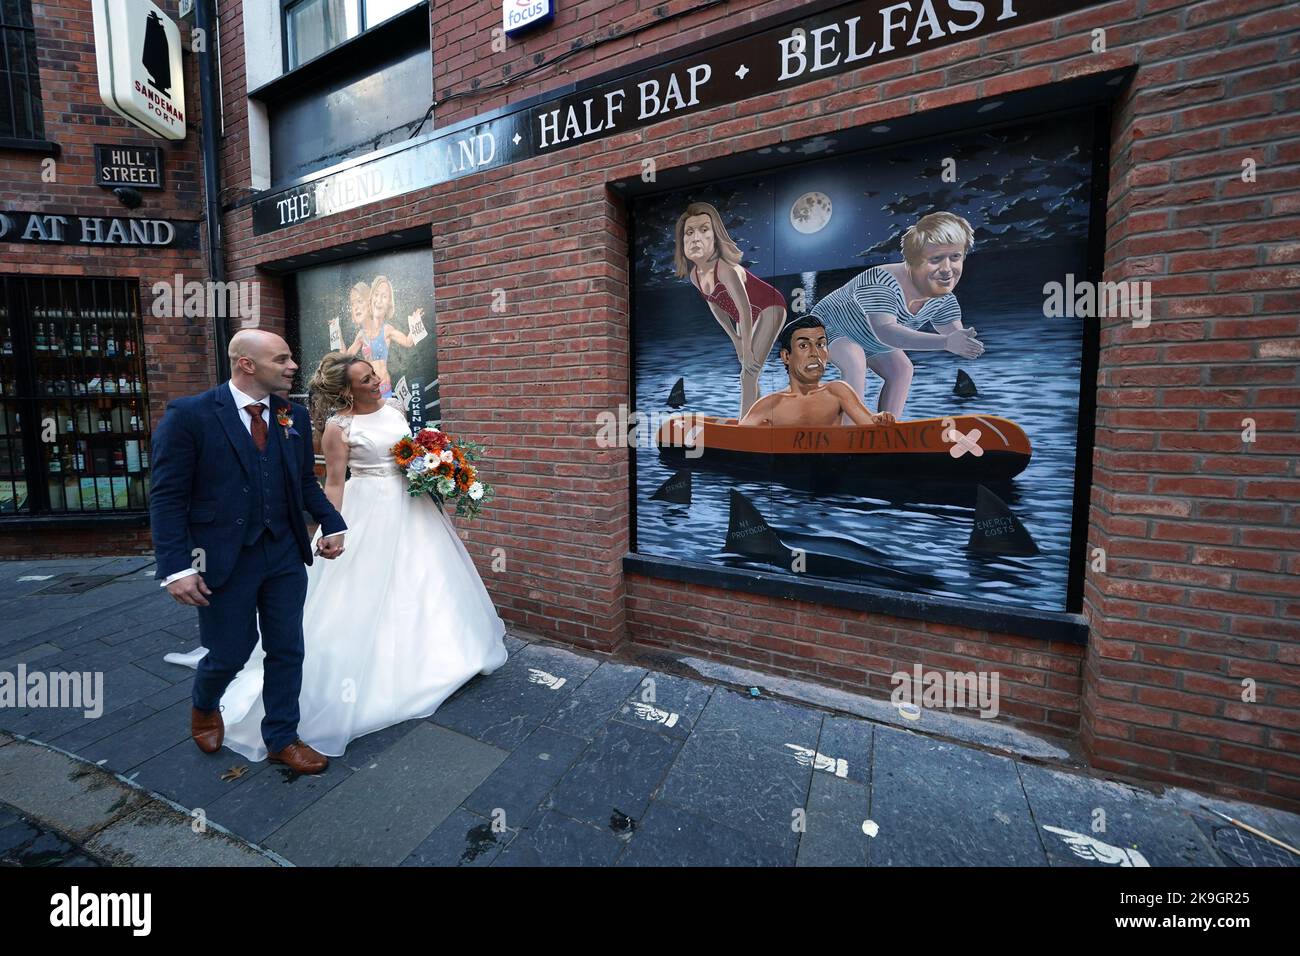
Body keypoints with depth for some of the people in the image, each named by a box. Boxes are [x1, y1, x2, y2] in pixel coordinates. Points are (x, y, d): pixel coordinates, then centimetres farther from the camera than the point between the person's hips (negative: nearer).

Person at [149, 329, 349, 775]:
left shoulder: (295, 416, 3)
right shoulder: (189, 415, -10)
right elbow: (167, 497, -10)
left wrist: (332, 524, -3)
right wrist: (176, 567, -15)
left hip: (285, 554, 4)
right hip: (223, 558, -4)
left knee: (287, 650, 11)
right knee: (230, 653, 11)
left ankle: (281, 738, 31)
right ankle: (203, 706, 48)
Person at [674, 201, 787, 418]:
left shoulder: (726, 269, -33)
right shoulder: (694, 275, -9)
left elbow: (745, 310, -32)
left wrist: (747, 350, -25)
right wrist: (735, 340, 2)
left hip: (769, 309, -8)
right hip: (745, 318, 8)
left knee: (748, 375, -15)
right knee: (748, 375, 13)